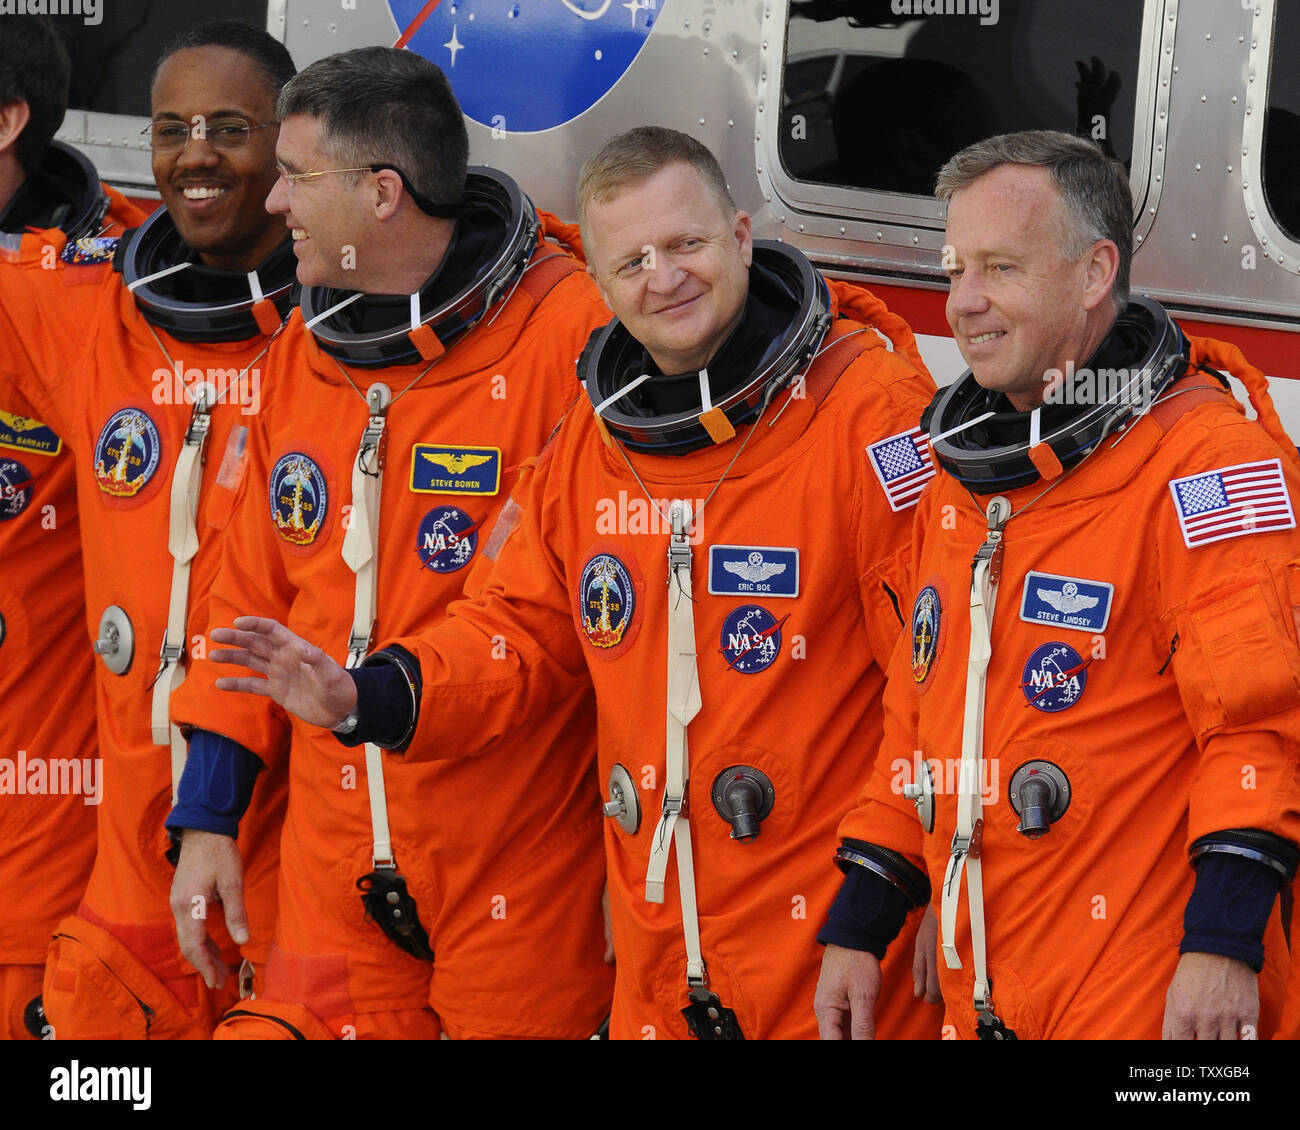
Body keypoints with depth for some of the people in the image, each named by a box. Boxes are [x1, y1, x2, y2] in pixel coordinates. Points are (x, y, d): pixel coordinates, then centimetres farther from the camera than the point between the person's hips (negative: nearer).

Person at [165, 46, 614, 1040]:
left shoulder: (566, 333, -13)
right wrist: (208, 817, 13)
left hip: (525, 875, -6)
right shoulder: (301, 357, 10)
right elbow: (255, 600, 17)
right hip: (333, 874, 6)